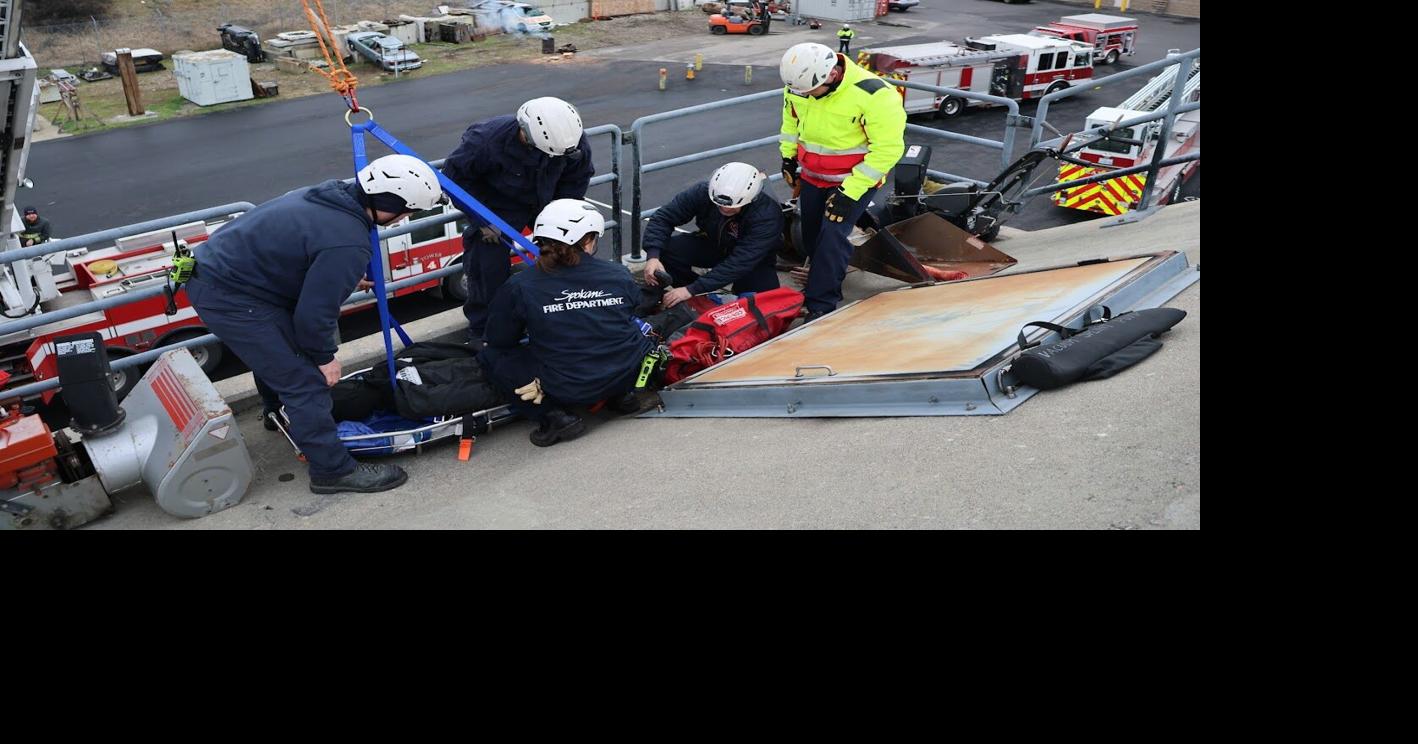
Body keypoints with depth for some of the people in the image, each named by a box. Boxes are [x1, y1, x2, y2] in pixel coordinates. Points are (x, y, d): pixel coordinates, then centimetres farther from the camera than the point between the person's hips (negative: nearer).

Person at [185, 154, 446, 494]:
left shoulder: (331, 197, -1)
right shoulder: (348, 244, -28)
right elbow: (314, 312, -23)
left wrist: (347, 278, 30)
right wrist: (324, 357, -7)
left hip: (215, 265, 10)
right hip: (229, 298, -10)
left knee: (276, 351, 33)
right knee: (305, 380, -5)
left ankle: (278, 410, 58)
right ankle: (334, 470, 5)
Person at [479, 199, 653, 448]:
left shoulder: (519, 288, -8)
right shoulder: (619, 275, -1)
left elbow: (498, 340, 3)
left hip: (564, 389, -3)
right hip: (627, 376, 4)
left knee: (492, 355, 14)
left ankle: (553, 416, -1)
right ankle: (624, 394, 14)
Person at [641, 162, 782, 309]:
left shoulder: (767, 216, -36)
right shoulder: (703, 191, -27)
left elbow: (739, 264, -40)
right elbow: (663, 218, -20)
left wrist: (692, 290, -45)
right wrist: (653, 256, -39)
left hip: (754, 258, -2)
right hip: (713, 244, 3)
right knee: (666, 249, -23)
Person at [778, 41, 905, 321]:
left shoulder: (874, 95, -28)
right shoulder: (797, 84, -10)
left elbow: (887, 149, -25)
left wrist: (850, 192, -26)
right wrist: (788, 156, 13)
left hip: (855, 180, -6)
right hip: (812, 175, 6)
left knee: (832, 237, -15)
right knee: (811, 234, 13)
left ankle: (820, 305, -7)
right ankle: (821, 281, 35)